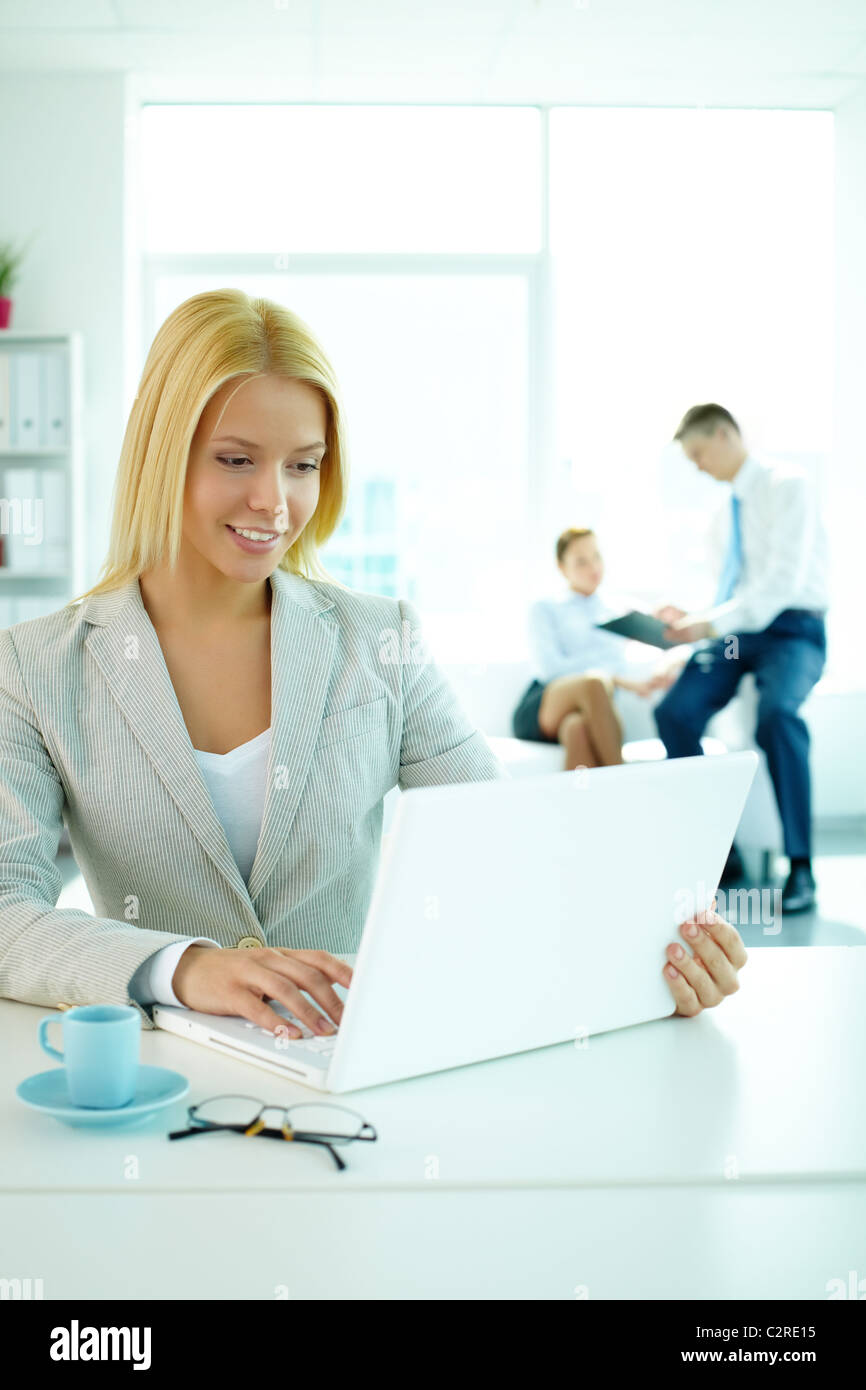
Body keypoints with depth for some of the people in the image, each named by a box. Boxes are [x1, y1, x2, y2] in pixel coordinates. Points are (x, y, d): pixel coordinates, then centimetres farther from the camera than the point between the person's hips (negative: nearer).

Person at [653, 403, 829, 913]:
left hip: (790, 629, -7)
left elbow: (783, 580, -19)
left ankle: (801, 868, -24)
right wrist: (690, 620, 2)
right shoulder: (727, 508, 17)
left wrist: (711, 623, -23)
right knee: (676, 711, -18)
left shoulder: (787, 485, -8)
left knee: (777, 713, -36)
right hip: (734, 632, 7)